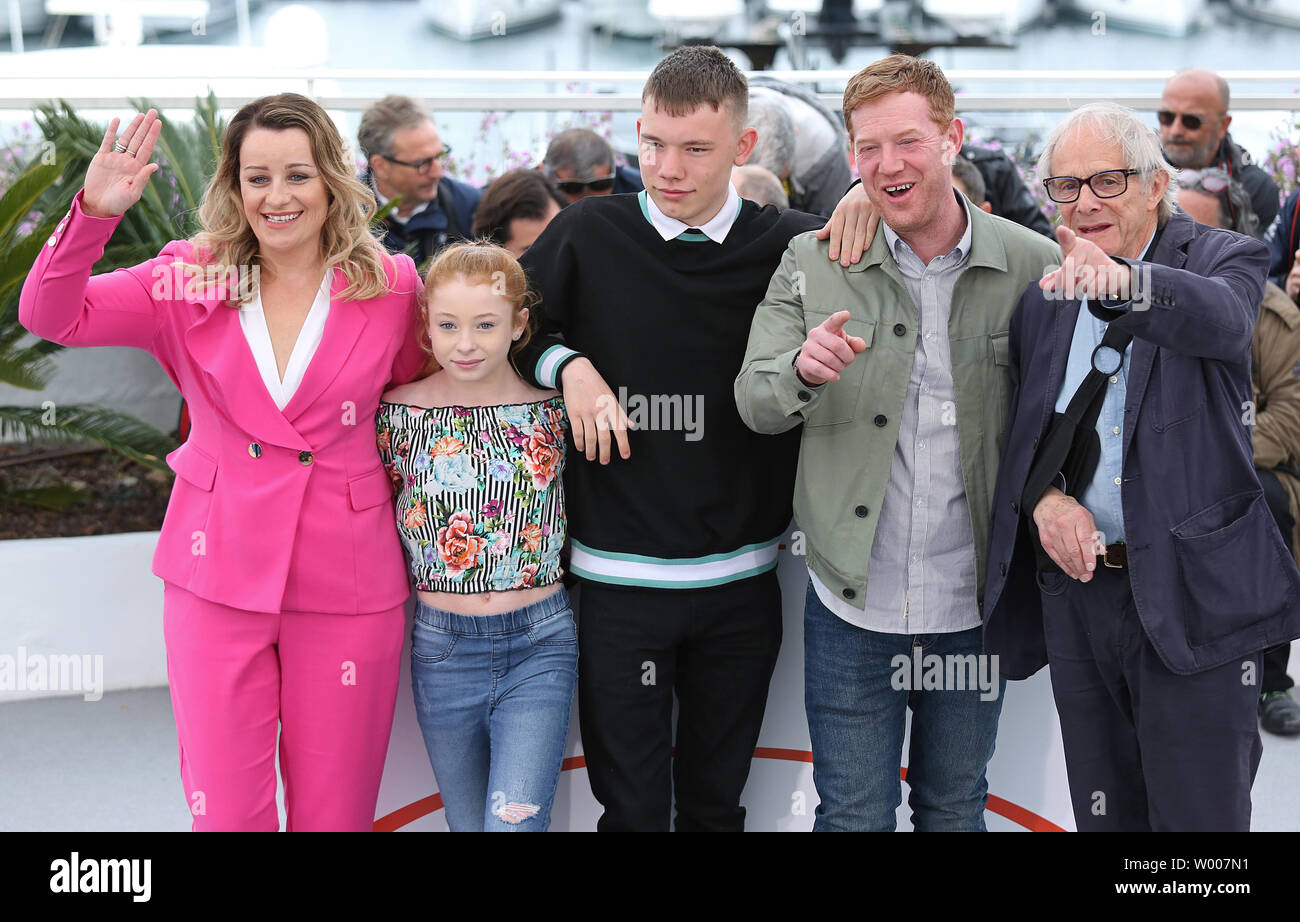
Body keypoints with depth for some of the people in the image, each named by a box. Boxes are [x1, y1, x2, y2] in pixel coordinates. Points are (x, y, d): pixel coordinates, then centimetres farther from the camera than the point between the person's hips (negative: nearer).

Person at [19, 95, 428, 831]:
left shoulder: (392, 286, -2)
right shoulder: (192, 280, 0)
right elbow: (50, 316, -7)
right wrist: (95, 213, -21)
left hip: (347, 582, 0)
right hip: (219, 574, 1)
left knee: (334, 811, 11)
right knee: (223, 809, 5)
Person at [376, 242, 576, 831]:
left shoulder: (555, 408, -3)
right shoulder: (399, 412, -2)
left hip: (538, 645, -1)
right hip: (441, 645, 2)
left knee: (514, 821, -11)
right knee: (467, 822, 14)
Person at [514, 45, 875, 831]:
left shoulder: (790, 247, -1)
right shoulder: (589, 234, -3)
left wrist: (873, 191, -10)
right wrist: (569, 365, -11)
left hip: (742, 581, 1)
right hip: (619, 580, -1)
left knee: (716, 801, 17)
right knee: (632, 805, 9)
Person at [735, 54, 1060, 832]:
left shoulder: (1034, 265, -5)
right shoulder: (813, 264, -2)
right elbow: (754, 403, -4)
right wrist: (804, 368, -25)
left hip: (974, 601, 0)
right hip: (852, 601, 0)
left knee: (955, 810, 19)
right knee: (852, 815, 11)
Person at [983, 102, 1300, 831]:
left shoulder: (1223, 259, -2)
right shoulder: (1046, 294, 10)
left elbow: (1221, 320, -27)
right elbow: (1019, 433, 13)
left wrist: (1125, 282, -47)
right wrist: (1042, 496, -9)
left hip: (1193, 595, -4)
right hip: (1076, 588, 4)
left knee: (1200, 812, 0)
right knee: (1103, 811, 15)